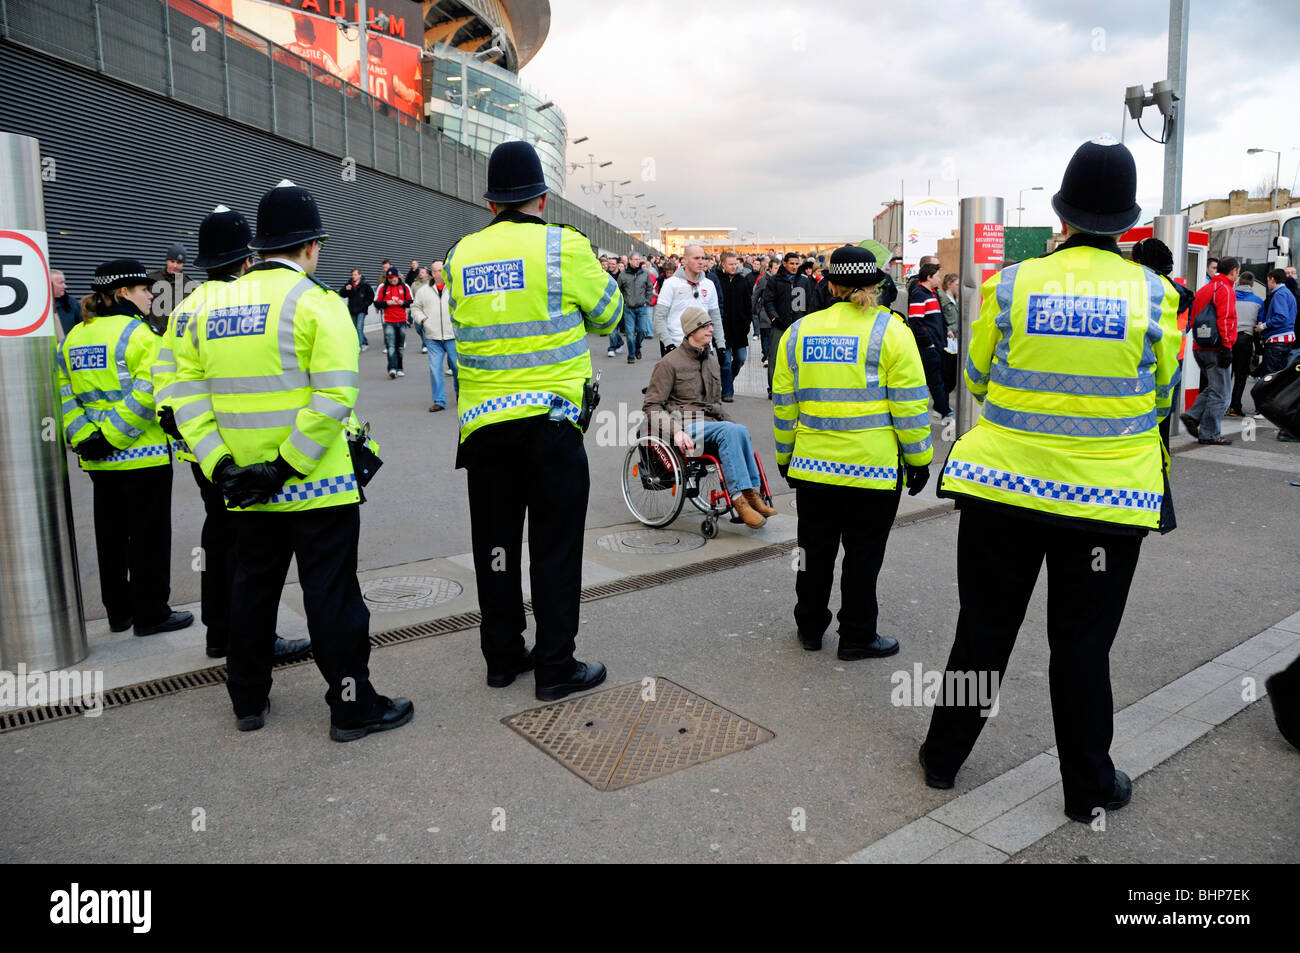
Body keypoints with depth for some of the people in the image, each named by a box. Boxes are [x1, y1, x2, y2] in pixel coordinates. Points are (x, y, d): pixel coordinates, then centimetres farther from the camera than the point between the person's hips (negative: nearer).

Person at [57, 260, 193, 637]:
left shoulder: (74, 337, 10)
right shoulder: (137, 333, -13)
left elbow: (63, 393, 5)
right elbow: (146, 394, -23)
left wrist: (82, 436, -2)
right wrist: (112, 437, -18)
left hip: (99, 461, 7)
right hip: (143, 455, -7)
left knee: (110, 534, 16)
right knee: (148, 535, 3)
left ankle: (119, 610, 26)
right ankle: (151, 613, 11)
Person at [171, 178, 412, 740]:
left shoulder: (211, 307, 8)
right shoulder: (315, 302, -10)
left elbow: (187, 394, 5)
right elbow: (334, 396, -21)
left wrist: (220, 464, -1)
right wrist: (289, 464, -16)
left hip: (245, 491, 6)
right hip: (317, 486, -5)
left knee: (252, 588, 19)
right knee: (331, 594, 3)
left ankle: (248, 699, 31)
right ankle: (352, 706, 12)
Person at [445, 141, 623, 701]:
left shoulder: (462, 255, 6)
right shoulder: (562, 245, -6)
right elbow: (608, 313, 5)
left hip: (482, 422, 4)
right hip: (549, 419, -4)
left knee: (495, 543, 13)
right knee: (555, 546, 4)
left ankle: (502, 658, 25)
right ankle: (555, 668, 11)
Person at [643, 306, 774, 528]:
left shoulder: (711, 361, 22)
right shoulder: (669, 363, 0)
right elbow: (651, 406, -5)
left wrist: (730, 421, 13)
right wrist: (676, 430, -21)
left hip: (709, 423, 6)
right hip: (685, 425, -6)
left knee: (740, 431, -29)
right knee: (729, 431, -33)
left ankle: (751, 493, -27)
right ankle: (740, 497, -33)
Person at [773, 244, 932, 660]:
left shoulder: (798, 331, 5)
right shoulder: (890, 331, -6)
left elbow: (783, 404, 9)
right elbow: (908, 404, -7)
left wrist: (785, 456, 19)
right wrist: (918, 459, 2)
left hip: (812, 465, 4)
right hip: (873, 468, -3)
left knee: (816, 549, 16)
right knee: (863, 554, 8)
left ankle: (810, 628, 30)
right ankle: (857, 637, 19)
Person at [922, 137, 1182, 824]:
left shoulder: (1009, 285, -6)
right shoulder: (1155, 295, -6)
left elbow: (978, 381, 5)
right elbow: (1160, 396, 6)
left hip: (1003, 486, 0)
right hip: (1107, 499, 0)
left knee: (983, 629, 14)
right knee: (1082, 645, 13)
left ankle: (944, 756, 30)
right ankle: (1087, 786, 28)